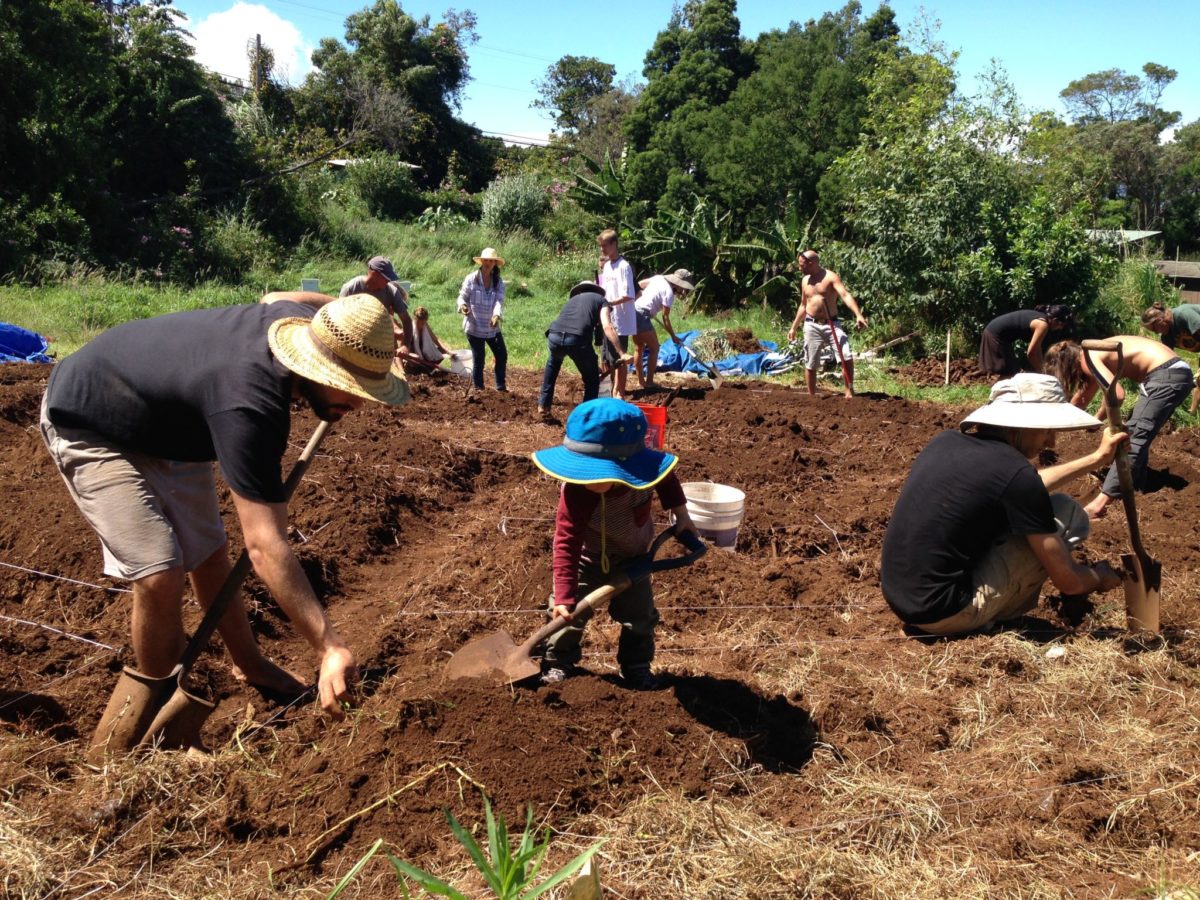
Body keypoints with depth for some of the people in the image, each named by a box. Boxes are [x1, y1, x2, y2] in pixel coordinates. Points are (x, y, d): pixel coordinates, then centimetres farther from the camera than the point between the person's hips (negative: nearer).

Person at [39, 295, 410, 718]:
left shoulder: (307, 319, -20)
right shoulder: (247, 404, -42)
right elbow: (266, 546, -45)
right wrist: (332, 648, -48)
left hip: (166, 425, 8)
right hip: (88, 424, -8)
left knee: (209, 554, 13)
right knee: (160, 575, -18)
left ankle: (249, 664, 33)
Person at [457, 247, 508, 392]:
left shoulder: (499, 282, -1)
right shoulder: (471, 279, -8)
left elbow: (499, 301, -14)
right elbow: (462, 296, -4)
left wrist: (497, 315, -34)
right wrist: (462, 306, -28)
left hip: (492, 327, 4)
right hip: (474, 327, -4)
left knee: (502, 355, 9)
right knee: (478, 359, 2)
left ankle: (500, 386, 25)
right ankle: (479, 388, 16)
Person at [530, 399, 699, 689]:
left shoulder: (643, 469, -32)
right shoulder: (575, 494, -41)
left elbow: (668, 478, -5)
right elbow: (566, 545, -37)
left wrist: (680, 513, -4)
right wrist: (564, 596, -40)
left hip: (632, 558, 3)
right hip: (588, 558, -3)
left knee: (639, 615, 11)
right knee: (571, 613, 1)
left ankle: (636, 666, 30)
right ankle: (558, 661, 25)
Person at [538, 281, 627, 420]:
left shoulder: (572, 299, 38)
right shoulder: (600, 299, 24)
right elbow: (607, 327, 3)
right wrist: (621, 354, 0)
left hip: (554, 336, 5)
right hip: (577, 339, -5)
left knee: (552, 364, 40)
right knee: (592, 380, 21)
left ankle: (543, 406, 37)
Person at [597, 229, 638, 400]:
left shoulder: (623, 266, -14)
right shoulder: (606, 265, 11)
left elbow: (628, 296, -20)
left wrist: (609, 303, -25)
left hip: (621, 321, -8)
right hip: (608, 320, 8)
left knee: (620, 358, 0)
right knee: (610, 358, 15)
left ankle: (621, 393, 10)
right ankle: (615, 390, 27)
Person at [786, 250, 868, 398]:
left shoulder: (831, 277, -8)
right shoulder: (805, 280, 10)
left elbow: (845, 295, -22)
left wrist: (858, 315, -36)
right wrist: (793, 327, 23)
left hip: (831, 324, -4)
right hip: (811, 326, 4)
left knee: (847, 356, -20)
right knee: (810, 364, 5)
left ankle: (849, 390, -7)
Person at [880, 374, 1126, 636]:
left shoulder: (947, 442, 7)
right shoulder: (1015, 472, -16)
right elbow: (1068, 581, -7)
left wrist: (1096, 458, 33)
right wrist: (1101, 577, 17)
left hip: (897, 598, 8)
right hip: (943, 613, -8)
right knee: (1067, 514, 1)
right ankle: (991, 618, 10)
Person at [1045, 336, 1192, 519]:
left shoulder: (1088, 359, -10)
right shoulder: (1094, 356, 20)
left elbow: (1117, 394, -22)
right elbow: (1082, 399, 35)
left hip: (1167, 375, -10)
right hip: (1174, 372, 10)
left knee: (1134, 435, -13)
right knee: (1135, 432, 20)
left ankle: (1103, 499, -16)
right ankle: (1133, 486, 26)